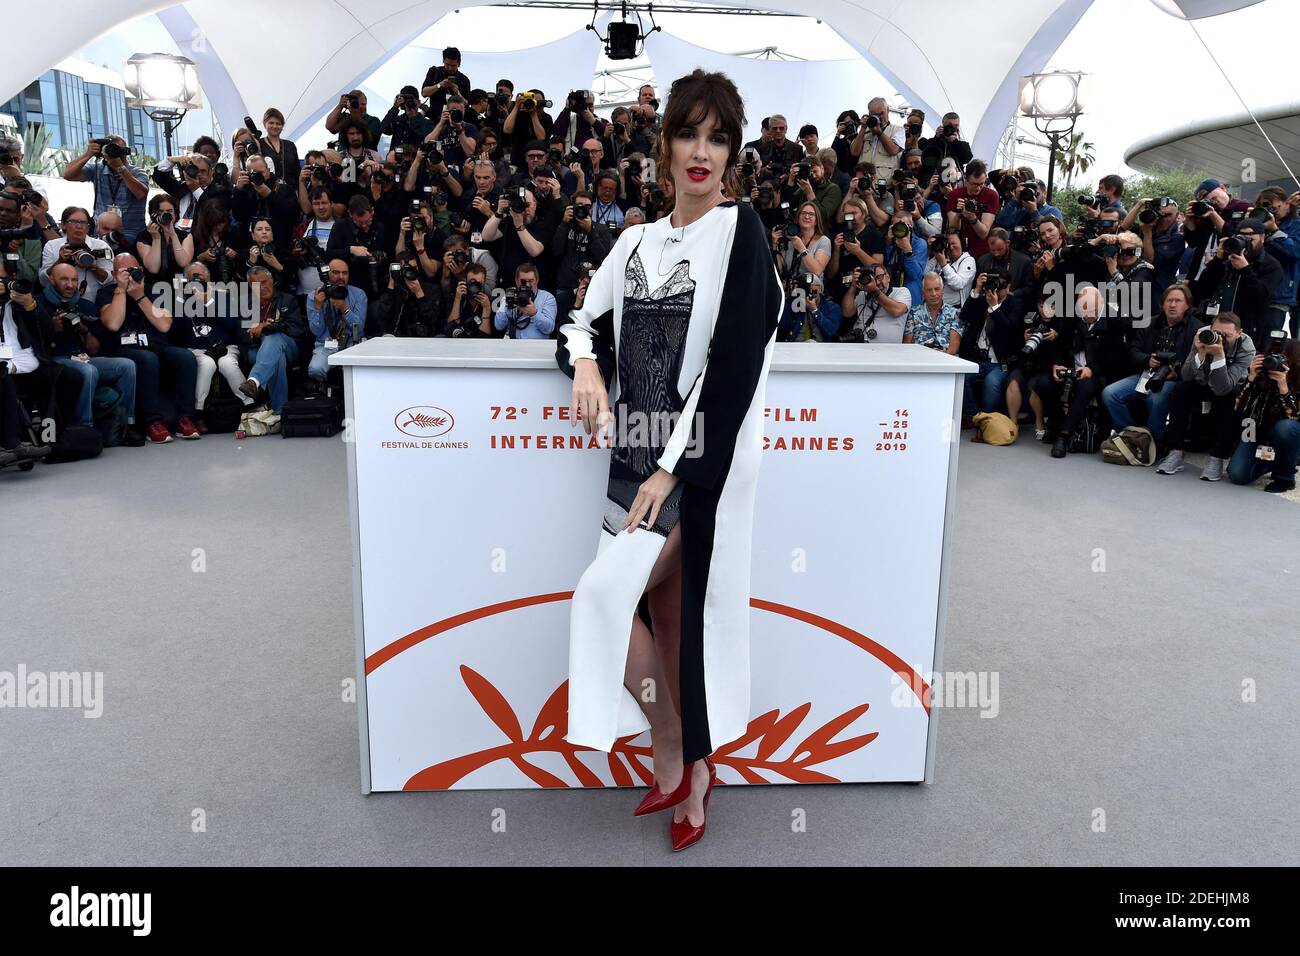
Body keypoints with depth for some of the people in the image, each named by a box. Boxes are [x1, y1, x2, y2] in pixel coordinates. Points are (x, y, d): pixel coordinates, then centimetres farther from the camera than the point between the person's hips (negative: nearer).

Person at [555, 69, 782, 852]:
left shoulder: (741, 231, -5)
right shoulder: (638, 241, 13)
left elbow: (733, 362, -13)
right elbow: (584, 323, 17)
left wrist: (674, 466, -18)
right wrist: (586, 366, -8)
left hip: (702, 458, -6)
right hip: (641, 455, 6)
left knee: (606, 593, -14)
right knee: (665, 616, 9)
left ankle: (675, 755, 10)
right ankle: (688, 772, 27)